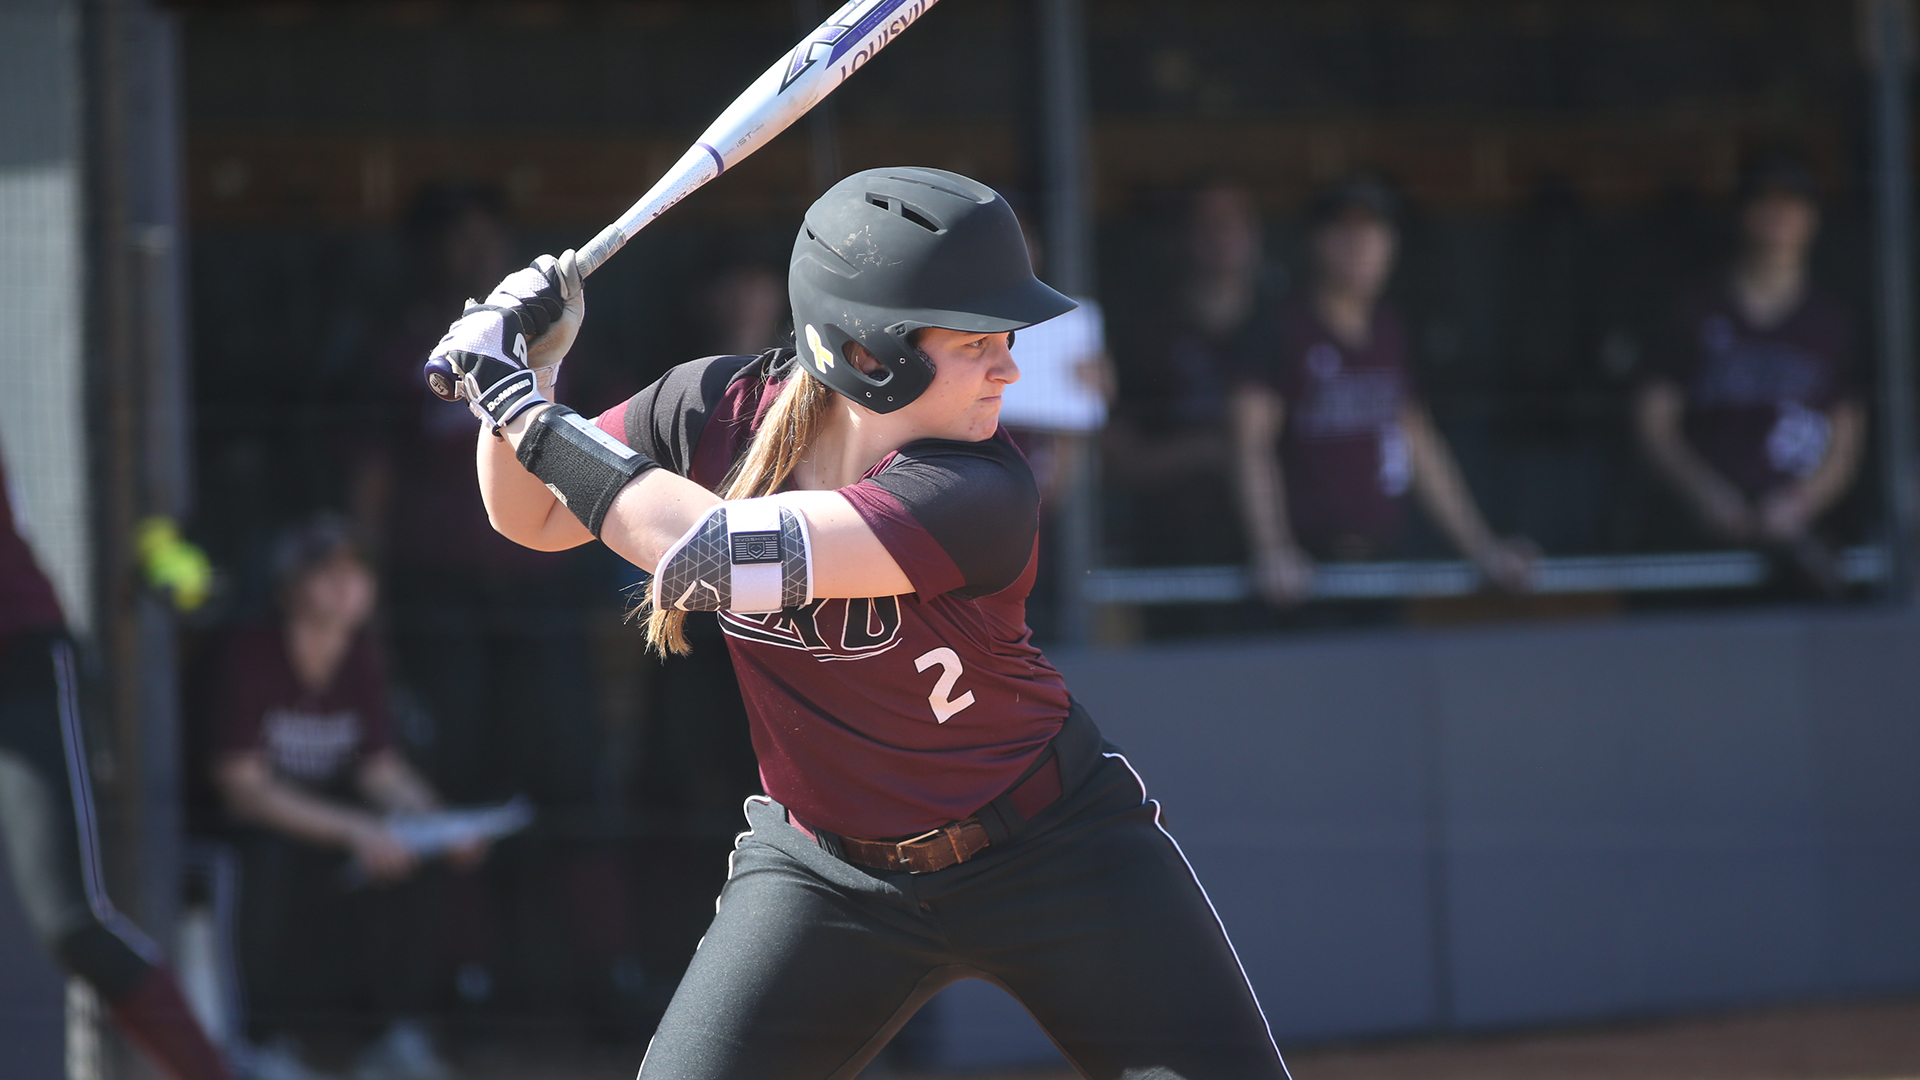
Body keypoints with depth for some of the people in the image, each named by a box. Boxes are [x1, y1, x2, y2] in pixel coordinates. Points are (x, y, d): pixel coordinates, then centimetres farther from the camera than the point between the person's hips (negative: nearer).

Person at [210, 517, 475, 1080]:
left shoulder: (360, 659, -2)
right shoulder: (251, 654, -21)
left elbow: (381, 769, 1)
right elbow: (244, 787, -25)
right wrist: (354, 830, -33)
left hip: (326, 812, 5)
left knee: (401, 861, -23)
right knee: (274, 859, -37)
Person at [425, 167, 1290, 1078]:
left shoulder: (979, 494, -29)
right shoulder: (719, 412, -15)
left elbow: (716, 555, -38)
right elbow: (533, 517, 3)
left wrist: (531, 412, -31)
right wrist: (516, 381, -17)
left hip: (1052, 853, -3)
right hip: (826, 869, 3)